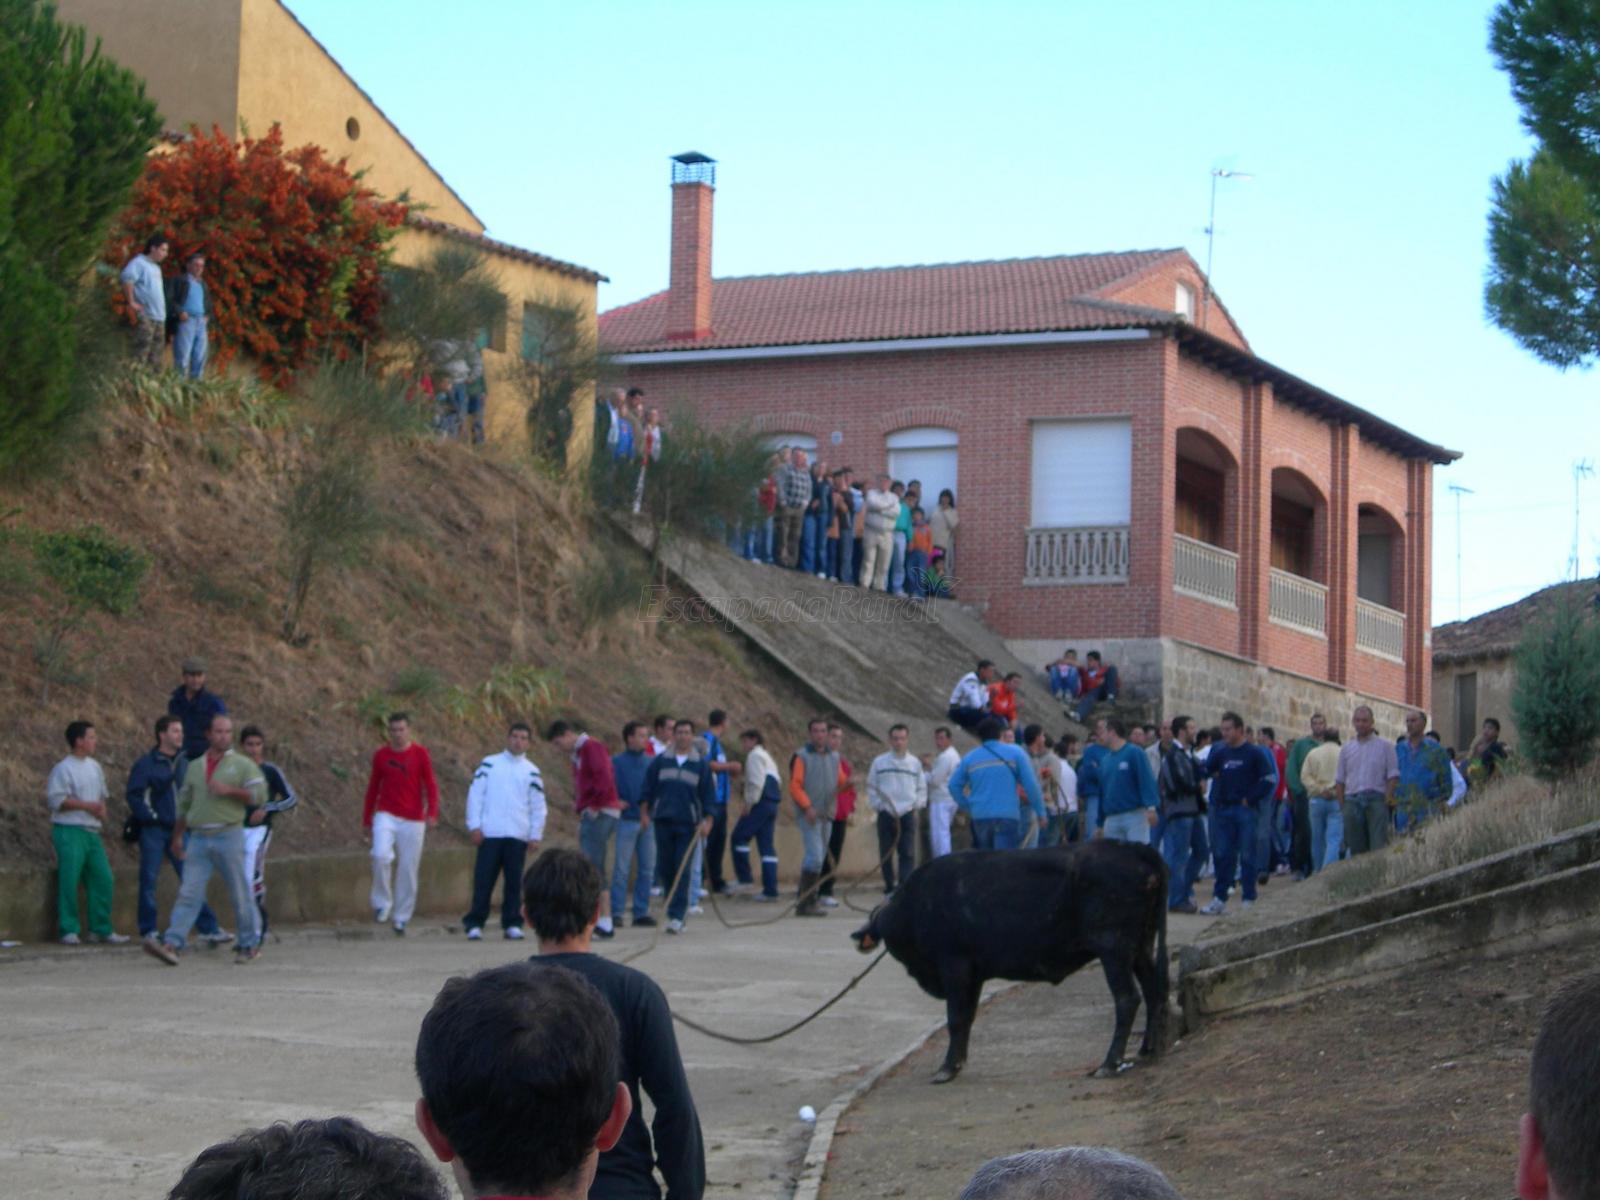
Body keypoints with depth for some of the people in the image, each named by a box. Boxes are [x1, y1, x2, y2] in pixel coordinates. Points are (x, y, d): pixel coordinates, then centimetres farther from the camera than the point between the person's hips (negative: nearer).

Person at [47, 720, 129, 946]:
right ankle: (69, 930, -2)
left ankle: (101, 929, 12)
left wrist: (101, 809, 2)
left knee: (103, 878, 4)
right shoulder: (63, 769, -8)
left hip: (92, 832, 7)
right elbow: (55, 800, -15)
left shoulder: (94, 767, 15)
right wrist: (87, 805, -17)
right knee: (69, 880, -8)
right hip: (69, 832, -7)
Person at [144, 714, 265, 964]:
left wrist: (229, 790, -16)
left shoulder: (242, 765, 4)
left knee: (240, 893, 1)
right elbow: (184, 804, 21)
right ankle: (172, 945, -12)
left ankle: (250, 945, 13)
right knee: (189, 892, -5)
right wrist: (177, 837, 19)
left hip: (229, 835, -3)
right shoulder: (195, 767, 16)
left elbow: (259, 794, -6)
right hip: (198, 838, 3)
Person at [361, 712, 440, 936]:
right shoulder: (380, 755, 5)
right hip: (386, 816, 0)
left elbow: (430, 785, -1)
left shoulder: (420, 753, 0)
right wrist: (366, 822, 13)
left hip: (413, 820, 0)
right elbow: (372, 788, 13)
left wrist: (432, 813, -17)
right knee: (381, 855, -25)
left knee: (408, 869, 2)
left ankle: (401, 919, 14)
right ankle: (382, 903, -8)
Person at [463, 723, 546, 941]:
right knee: (483, 880, -3)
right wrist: (474, 825, -4)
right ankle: (475, 924, 0)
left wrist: (536, 835, 3)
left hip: (518, 837, 1)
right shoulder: (489, 764, 7)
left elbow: (538, 807, 9)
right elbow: (475, 795, 4)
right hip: (489, 834, -1)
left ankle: (512, 924, 8)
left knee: (514, 882, 3)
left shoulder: (531, 772, 9)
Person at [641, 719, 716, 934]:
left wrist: (707, 821, -3)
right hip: (663, 821, 2)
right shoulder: (659, 761, 8)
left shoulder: (701, 765, 7)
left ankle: (677, 916, -11)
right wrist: (645, 812, -1)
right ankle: (680, 906, 20)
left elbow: (708, 795, 7)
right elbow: (647, 789, 9)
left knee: (682, 870, -8)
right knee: (666, 866, 4)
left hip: (688, 823, -2)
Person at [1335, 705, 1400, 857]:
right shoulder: (1346, 749, 17)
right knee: (1356, 846, 3)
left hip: (1376, 799, -3)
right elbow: (1339, 780, 16)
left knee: (1379, 845, -15)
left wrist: (1388, 798, -11)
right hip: (1352, 800, 3)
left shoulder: (1385, 746, 7)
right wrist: (1341, 805, 6)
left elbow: (1392, 775, 3)